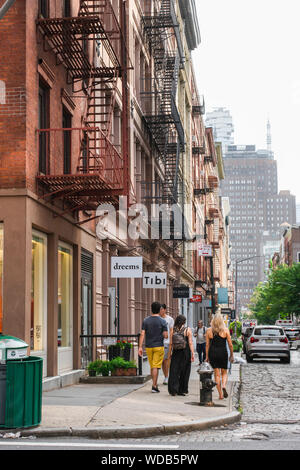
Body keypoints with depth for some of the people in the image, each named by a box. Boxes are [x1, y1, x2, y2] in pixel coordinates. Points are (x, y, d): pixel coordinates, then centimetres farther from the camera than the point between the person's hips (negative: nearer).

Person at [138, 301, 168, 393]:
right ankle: (154, 386, -11)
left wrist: (140, 347, -6)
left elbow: (142, 334, -5)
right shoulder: (162, 321, -7)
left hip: (149, 347, 3)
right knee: (156, 366, -4)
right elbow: (165, 335, -10)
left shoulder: (146, 320, 0)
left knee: (152, 366, 14)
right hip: (159, 347, -3)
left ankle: (155, 385, 22)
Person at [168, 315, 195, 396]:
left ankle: (173, 390, -2)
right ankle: (182, 390, 15)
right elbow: (190, 343, -8)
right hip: (185, 353, -1)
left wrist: (169, 353, 10)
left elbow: (171, 344, 1)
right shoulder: (187, 330, -5)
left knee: (174, 371, 6)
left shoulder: (173, 330, 0)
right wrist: (192, 354, -6)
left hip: (176, 353, 1)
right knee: (184, 372, 9)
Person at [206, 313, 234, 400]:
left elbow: (207, 345, 3)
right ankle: (224, 386, -14)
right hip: (223, 353, -1)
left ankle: (220, 394, 7)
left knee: (217, 374, 8)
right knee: (224, 373, 14)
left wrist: (207, 356, 10)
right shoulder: (225, 330, -3)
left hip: (212, 353, 1)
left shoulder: (209, 330, 2)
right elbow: (230, 344, -1)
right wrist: (231, 355, 9)